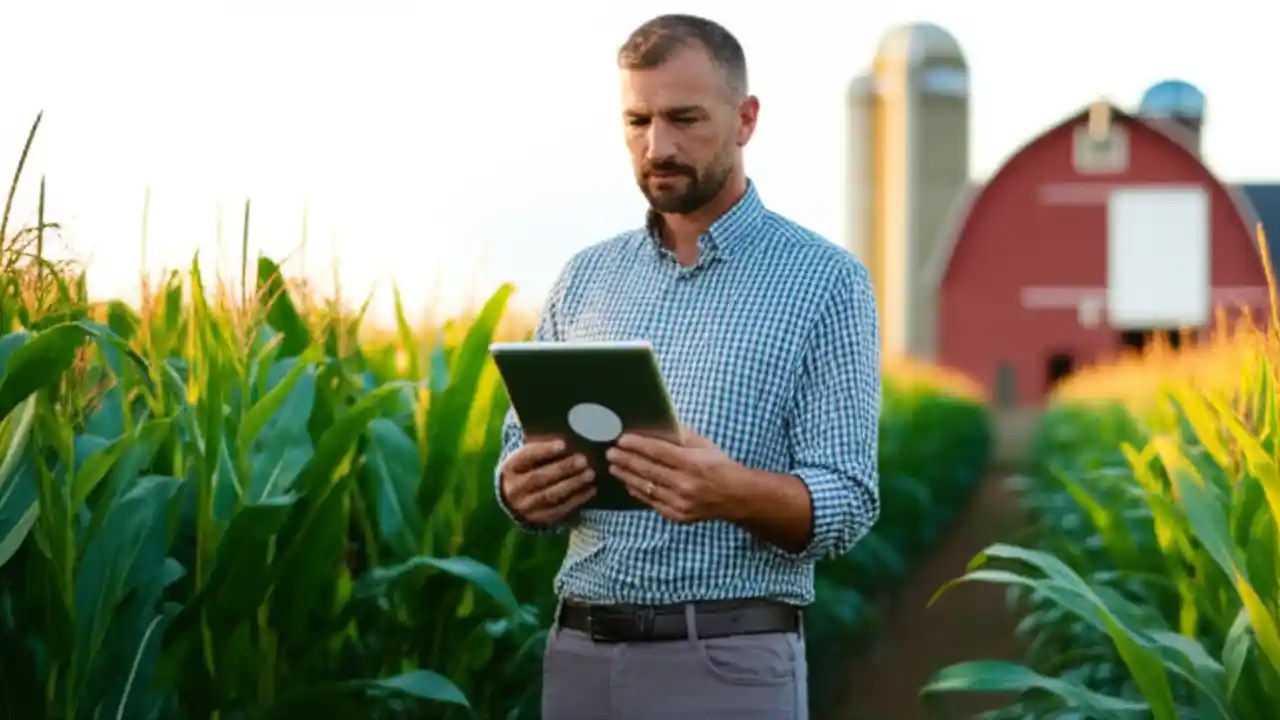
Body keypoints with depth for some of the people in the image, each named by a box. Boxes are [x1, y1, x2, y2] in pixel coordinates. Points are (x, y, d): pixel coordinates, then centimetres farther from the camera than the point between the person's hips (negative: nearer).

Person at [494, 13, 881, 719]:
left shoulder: (824, 280, -4)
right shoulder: (585, 277, 10)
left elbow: (847, 503, -9)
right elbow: (521, 455, 12)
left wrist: (732, 493, -28)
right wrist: (523, 489, -11)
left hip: (727, 661, -4)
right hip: (578, 652, 4)